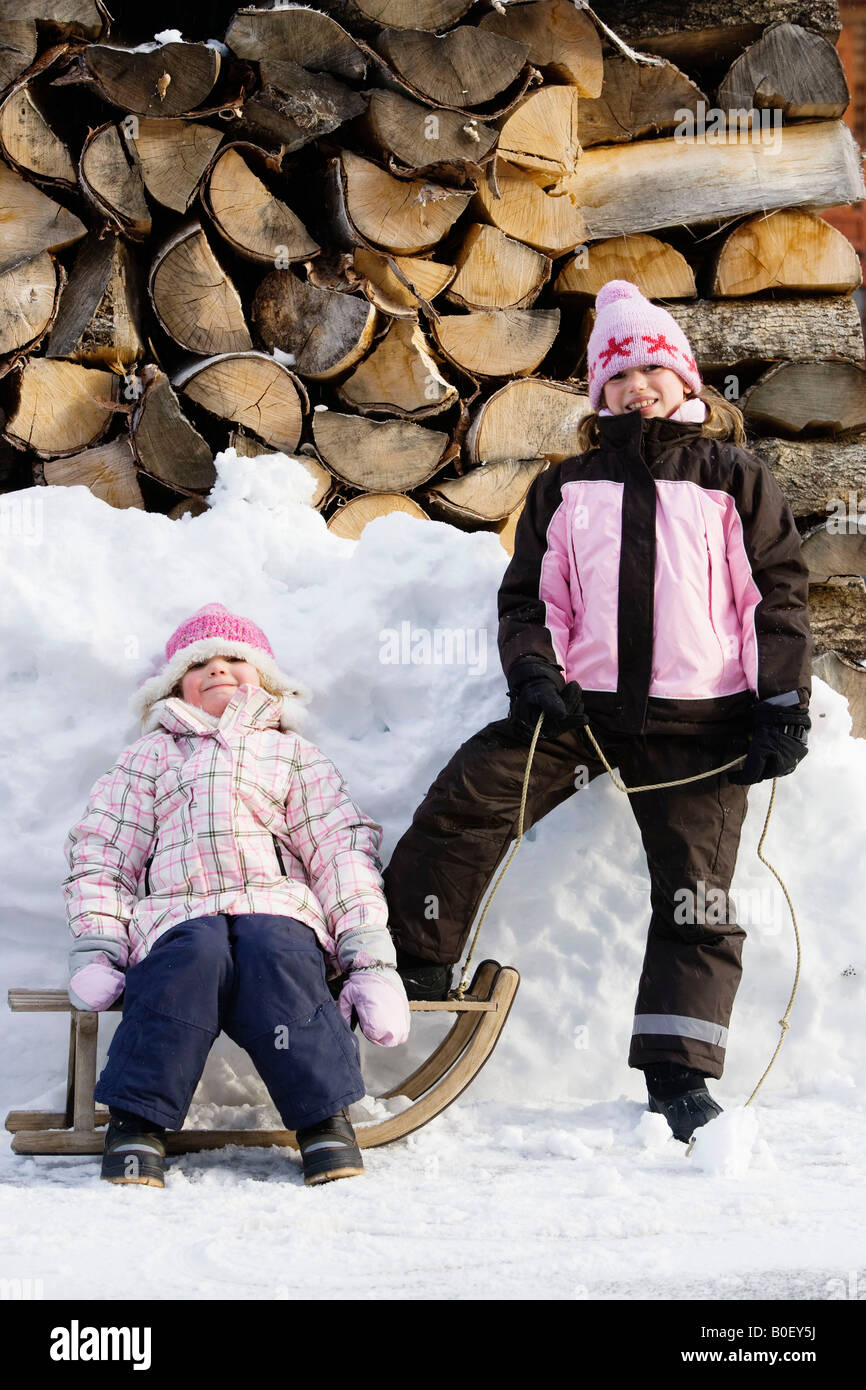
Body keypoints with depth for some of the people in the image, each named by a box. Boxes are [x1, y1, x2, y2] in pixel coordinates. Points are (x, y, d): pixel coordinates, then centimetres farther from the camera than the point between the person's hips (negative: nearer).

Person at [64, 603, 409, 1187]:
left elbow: (342, 851, 17)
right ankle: (137, 1121, -36)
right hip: (177, 913, 0)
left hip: (277, 904, 0)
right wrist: (95, 949, 0)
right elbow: (102, 853, 19)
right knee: (199, 954, -37)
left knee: (272, 951, -37)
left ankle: (325, 1118, -36)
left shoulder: (294, 754, 29)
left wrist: (371, 960, 2)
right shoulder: (150, 757, 29)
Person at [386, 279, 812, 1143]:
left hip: (699, 720, -2)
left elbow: (778, 595, 6)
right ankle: (409, 964, -4)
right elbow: (531, 595, 15)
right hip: (583, 705, 2)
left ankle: (678, 1072, -3)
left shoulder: (734, 479, 10)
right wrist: (532, 673, -5)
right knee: (466, 798, -16)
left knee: (694, 892, -6)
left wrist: (782, 706, -4)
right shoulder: (566, 488, 17)